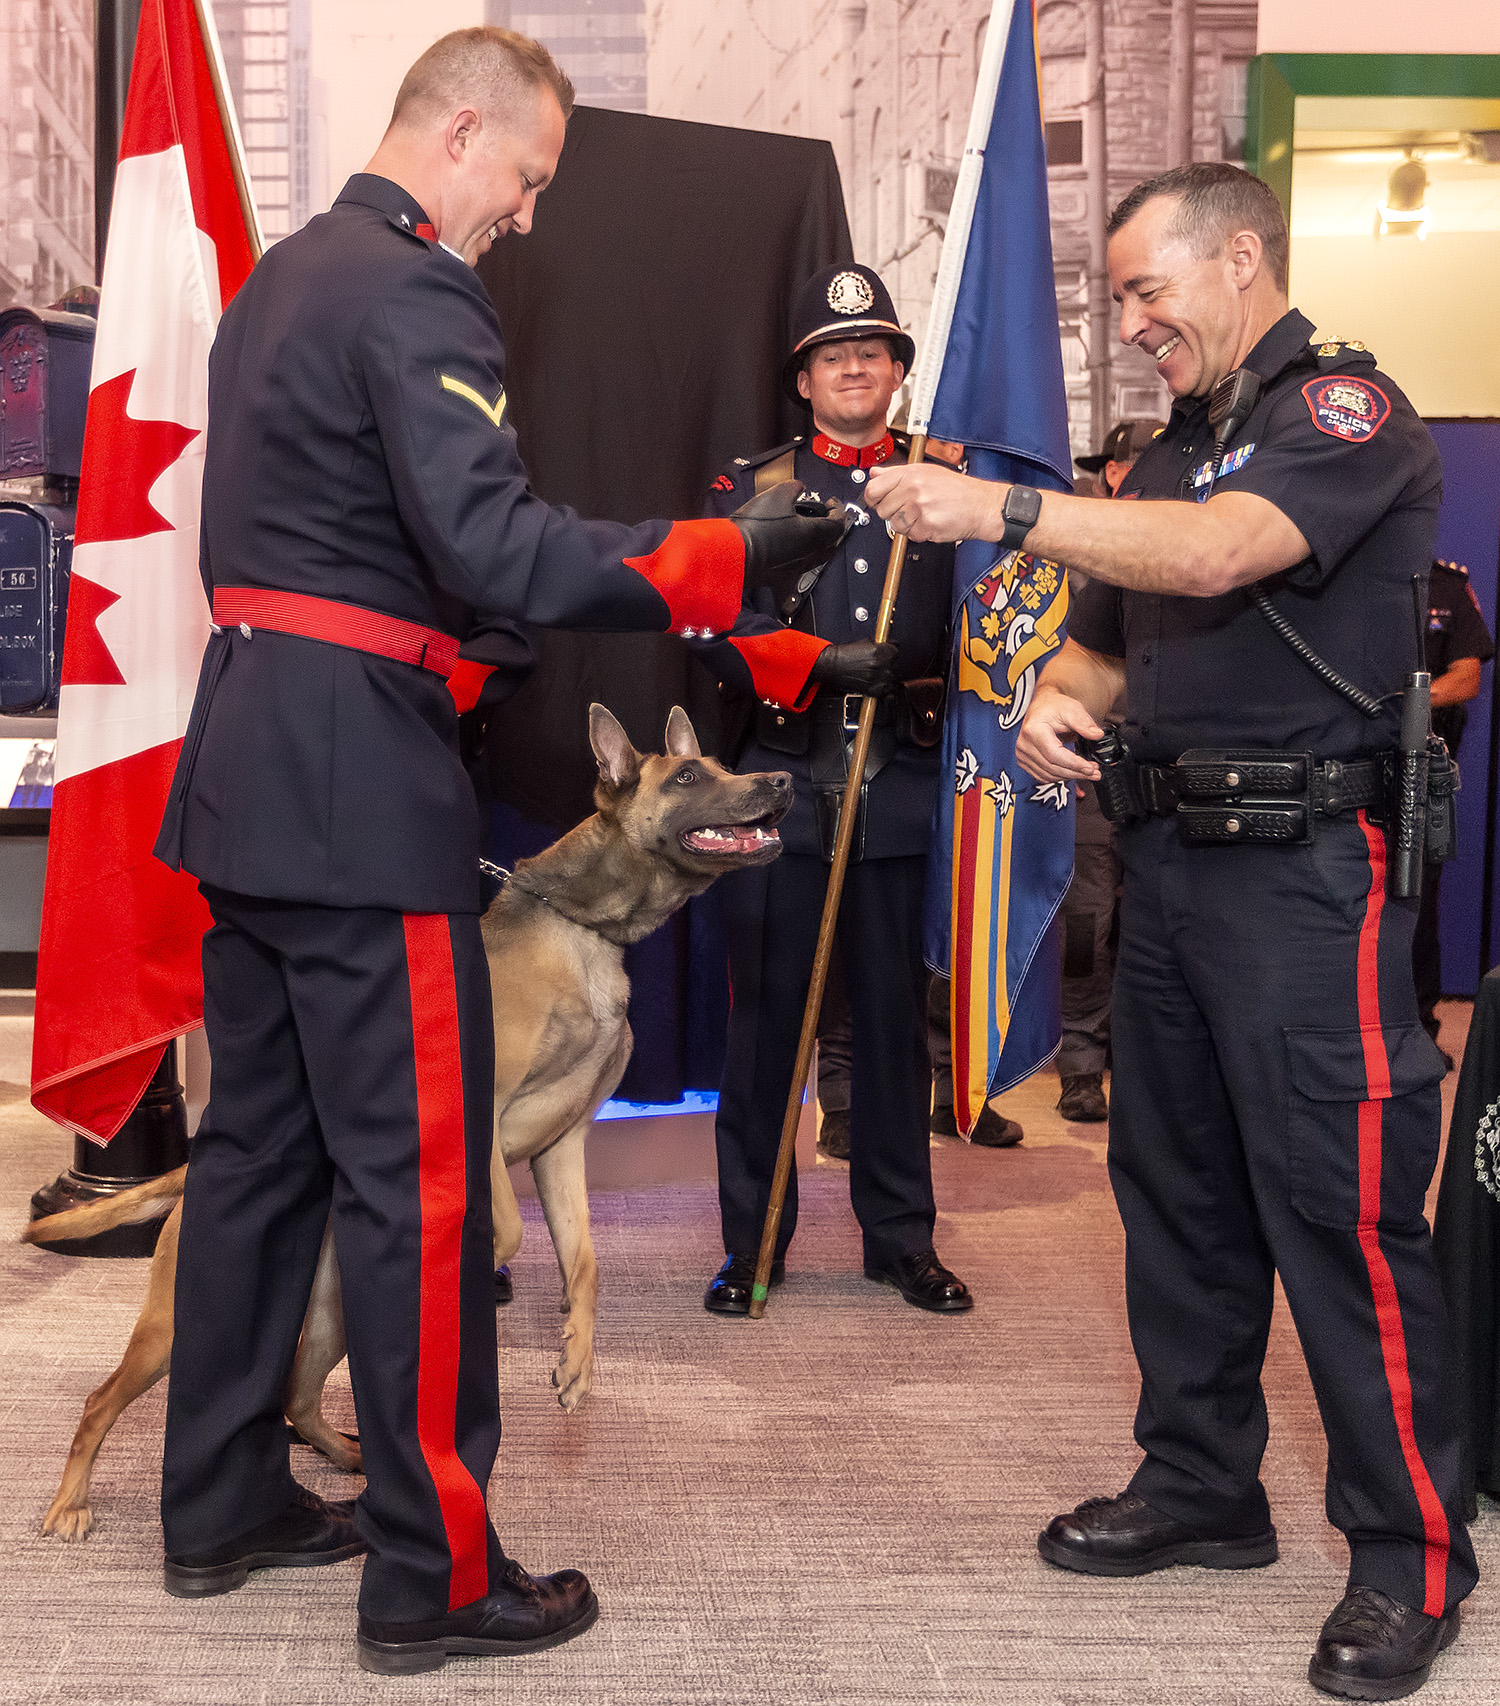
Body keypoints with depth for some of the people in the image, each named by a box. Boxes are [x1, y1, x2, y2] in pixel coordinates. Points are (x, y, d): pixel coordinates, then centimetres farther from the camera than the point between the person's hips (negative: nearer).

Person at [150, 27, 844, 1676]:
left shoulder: (279, 276, 19)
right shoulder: (415, 295, -13)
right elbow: (492, 549, -24)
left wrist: (452, 659, 23)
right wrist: (733, 554, -20)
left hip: (243, 764, 10)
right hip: (355, 781, -10)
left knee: (258, 1144, 16)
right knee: (416, 1179, -2)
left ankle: (222, 1503, 28)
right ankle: (432, 1575, 7)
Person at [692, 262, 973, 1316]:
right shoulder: (751, 487, 9)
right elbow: (725, 629, -4)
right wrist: (826, 660, -18)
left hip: (901, 788, 1)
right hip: (783, 784, -1)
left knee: (896, 1017, 7)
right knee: (768, 1015, 2)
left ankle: (903, 1238, 19)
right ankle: (752, 1240, 14)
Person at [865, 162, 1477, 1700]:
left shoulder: (1346, 409, -7)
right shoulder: (1168, 454, 19)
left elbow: (1220, 554, -25)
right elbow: (1105, 638, 25)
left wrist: (1006, 510, -28)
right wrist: (1058, 700, 2)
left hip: (1307, 868, -8)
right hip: (1166, 856, 9)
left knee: (1340, 1209, -7)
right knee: (1174, 1190, 13)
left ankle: (1411, 1555, 4)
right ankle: (1200, 1487, 27)